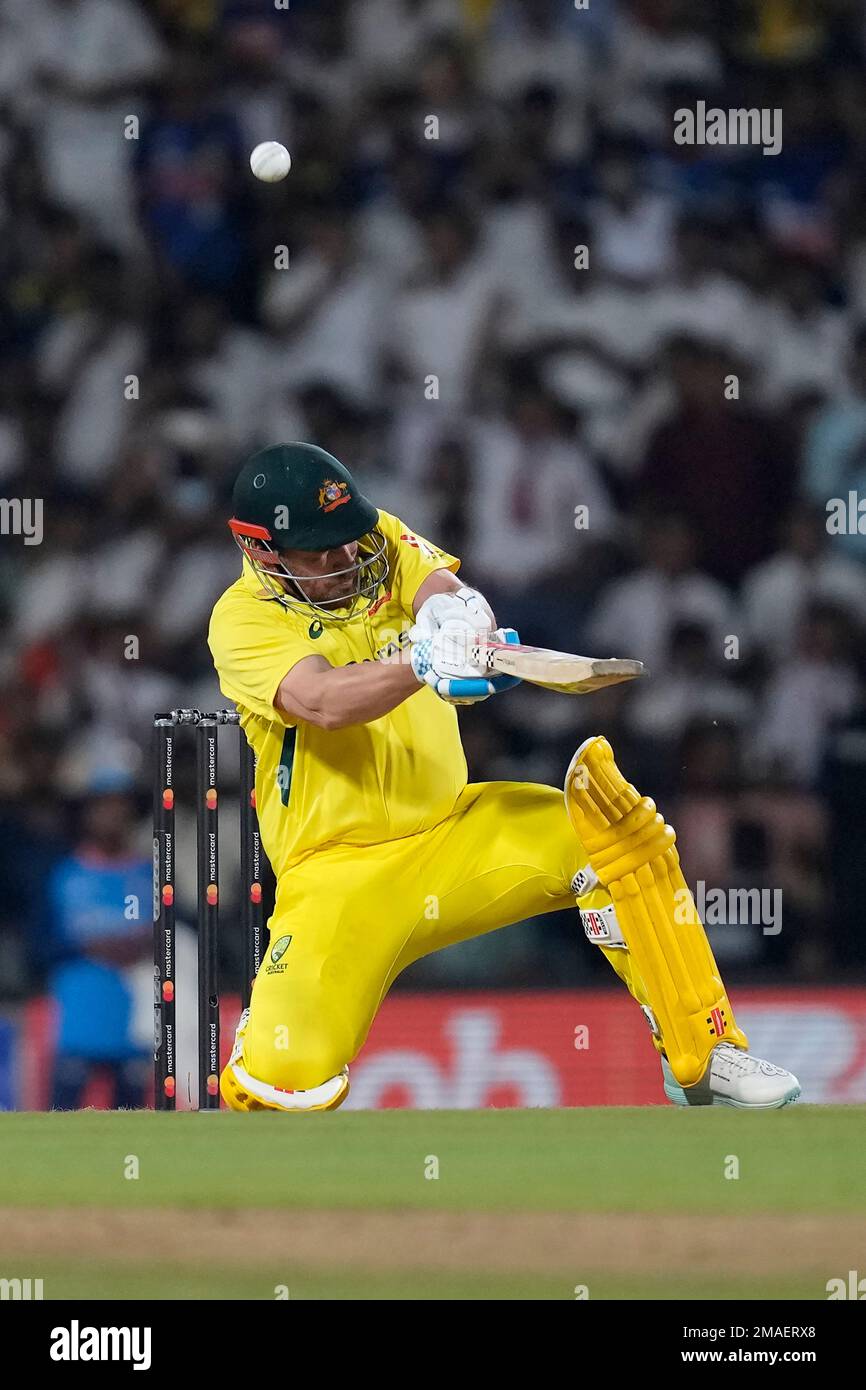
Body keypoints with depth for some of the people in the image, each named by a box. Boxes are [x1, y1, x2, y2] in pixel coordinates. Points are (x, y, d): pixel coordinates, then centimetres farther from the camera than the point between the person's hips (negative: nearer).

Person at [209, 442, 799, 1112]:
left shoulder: (381, 542, 3)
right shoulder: (243, 621, -14)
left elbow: (445, 590, -17)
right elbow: (321, 701, -33)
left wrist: (456, 612, -43)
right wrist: (423, 664, -52)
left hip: (451, 829, 5)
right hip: (340, 870, -5)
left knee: (617, 828, -17)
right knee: (288, 1080, -23)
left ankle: (704, 1059, -4)